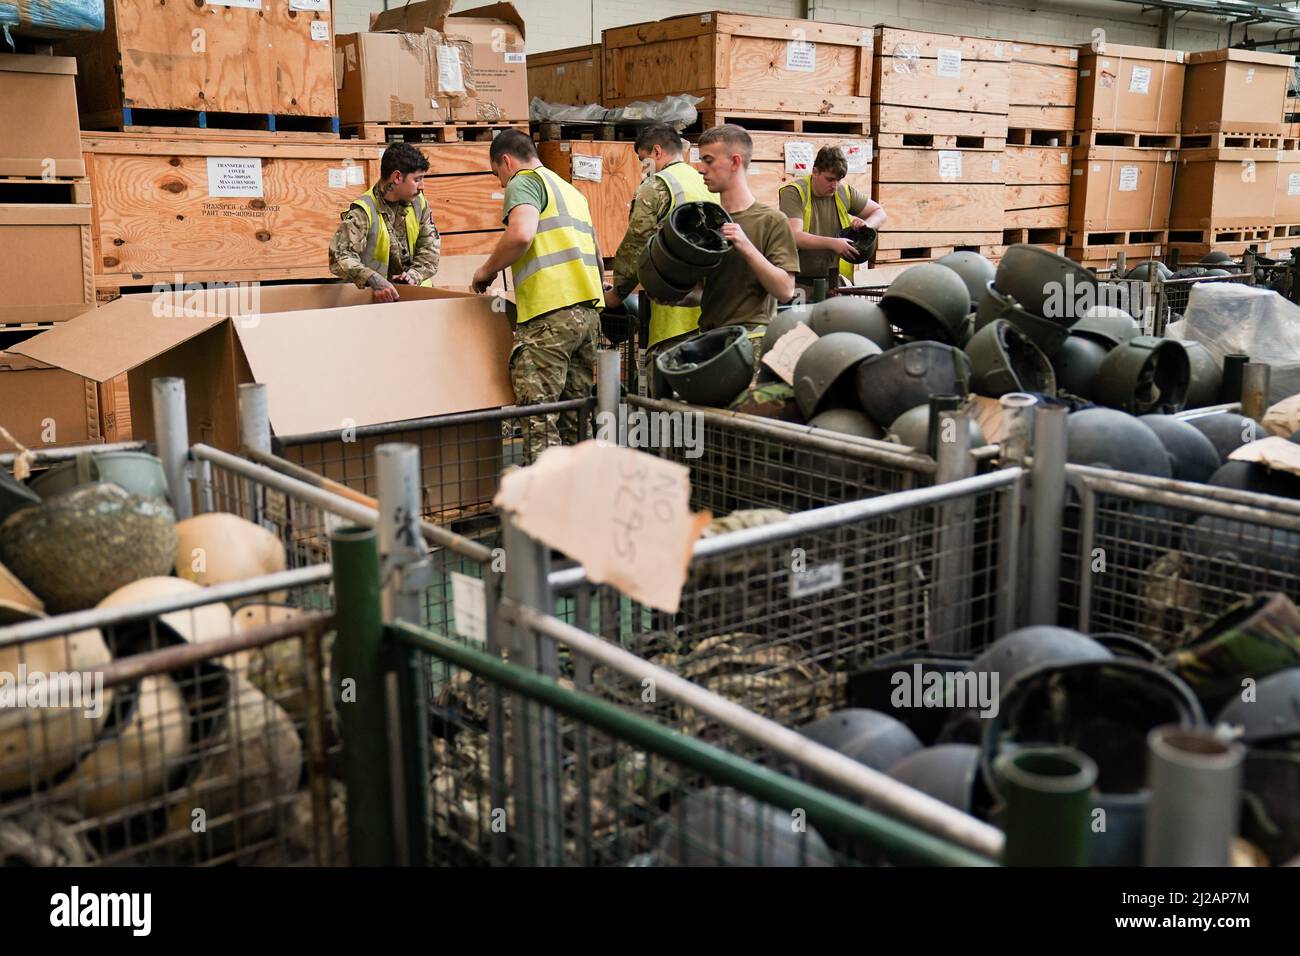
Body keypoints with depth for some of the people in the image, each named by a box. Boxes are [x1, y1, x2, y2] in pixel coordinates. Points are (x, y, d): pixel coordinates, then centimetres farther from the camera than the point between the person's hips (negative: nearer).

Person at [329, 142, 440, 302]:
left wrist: (415, 274, -10)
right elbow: (340, 257, -23)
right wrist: (374, 281, -38)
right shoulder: (364, 210, -15)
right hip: (376, 296, -4)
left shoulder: (419, 202, 5)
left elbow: (430, 246, 9)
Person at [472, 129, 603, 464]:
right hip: (588, 312, 9)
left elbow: (521, 234, -19)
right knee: (573, 420, 11)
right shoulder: (572, 191, 27)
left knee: (539, 421, -8)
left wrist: (487, 270, -5)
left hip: (548, 314, -9)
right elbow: (596, 257, 28)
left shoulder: (523, 181, 0)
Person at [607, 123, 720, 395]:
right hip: (710, 311, 7)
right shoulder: (709, 185, 17)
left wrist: (617, 293, 7)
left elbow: (635, 246, -5)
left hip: (675, 311, -7)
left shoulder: (656, 186, -4)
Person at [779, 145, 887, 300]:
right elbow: (794, 237, -20)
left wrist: (867, 224, -3)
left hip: (833, 281, 4)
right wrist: (832, 243, -25)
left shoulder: (845, 192, 8)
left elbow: (880, 212, 20)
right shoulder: (794, 193, -7)